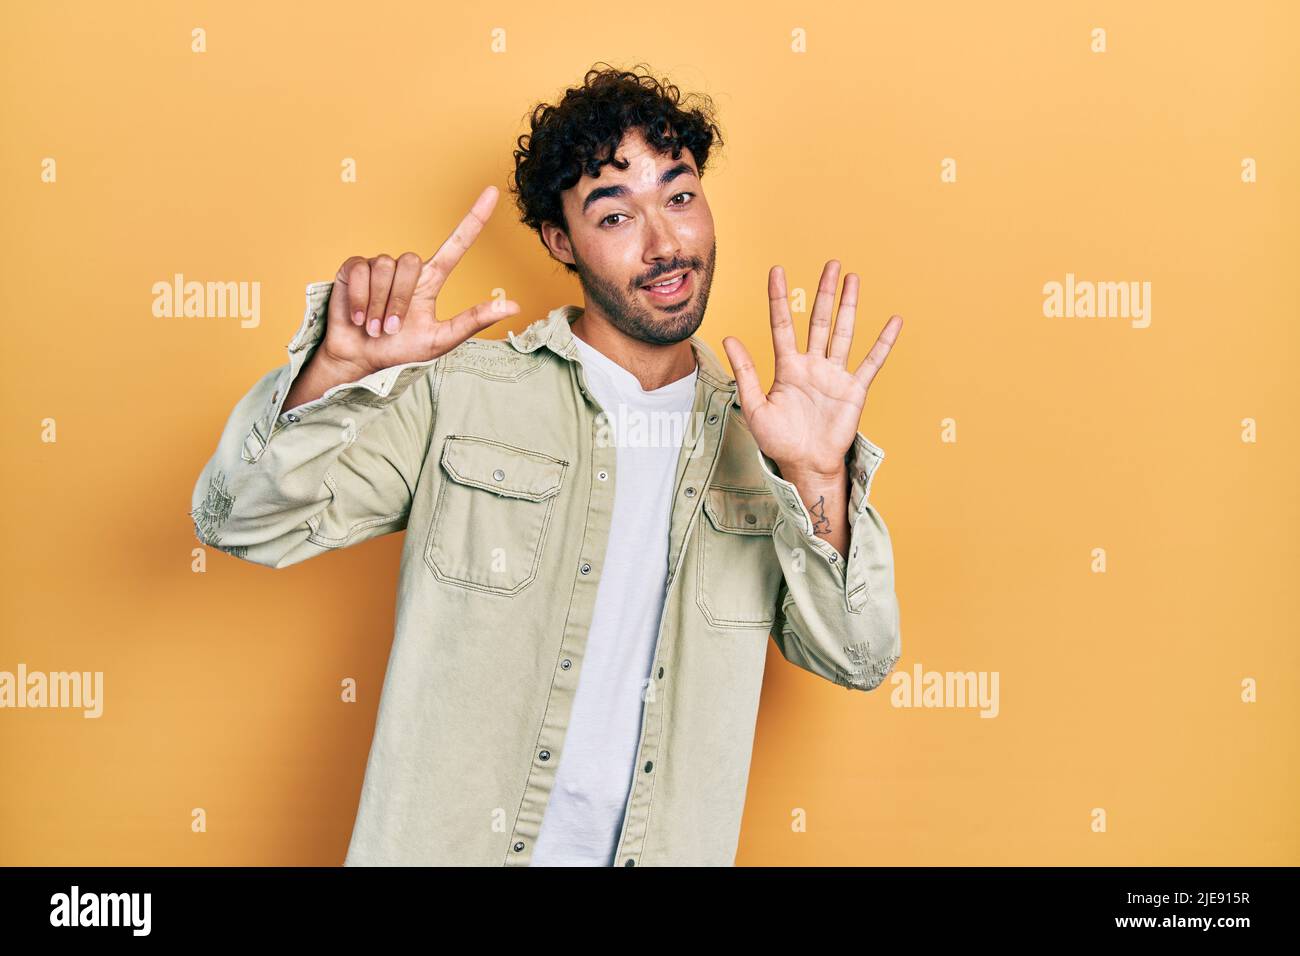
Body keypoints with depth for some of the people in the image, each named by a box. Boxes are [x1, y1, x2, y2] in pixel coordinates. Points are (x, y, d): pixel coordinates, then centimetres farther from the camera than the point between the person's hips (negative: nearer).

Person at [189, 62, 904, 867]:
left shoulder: (759, 430, 0)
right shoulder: (460, 389, -8)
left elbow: (858, 660, -5)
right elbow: (244, 522, -10)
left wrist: (819, 480, -21)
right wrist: (339, 367, -27)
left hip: (665, 847, 3)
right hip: (442, 842, -2)